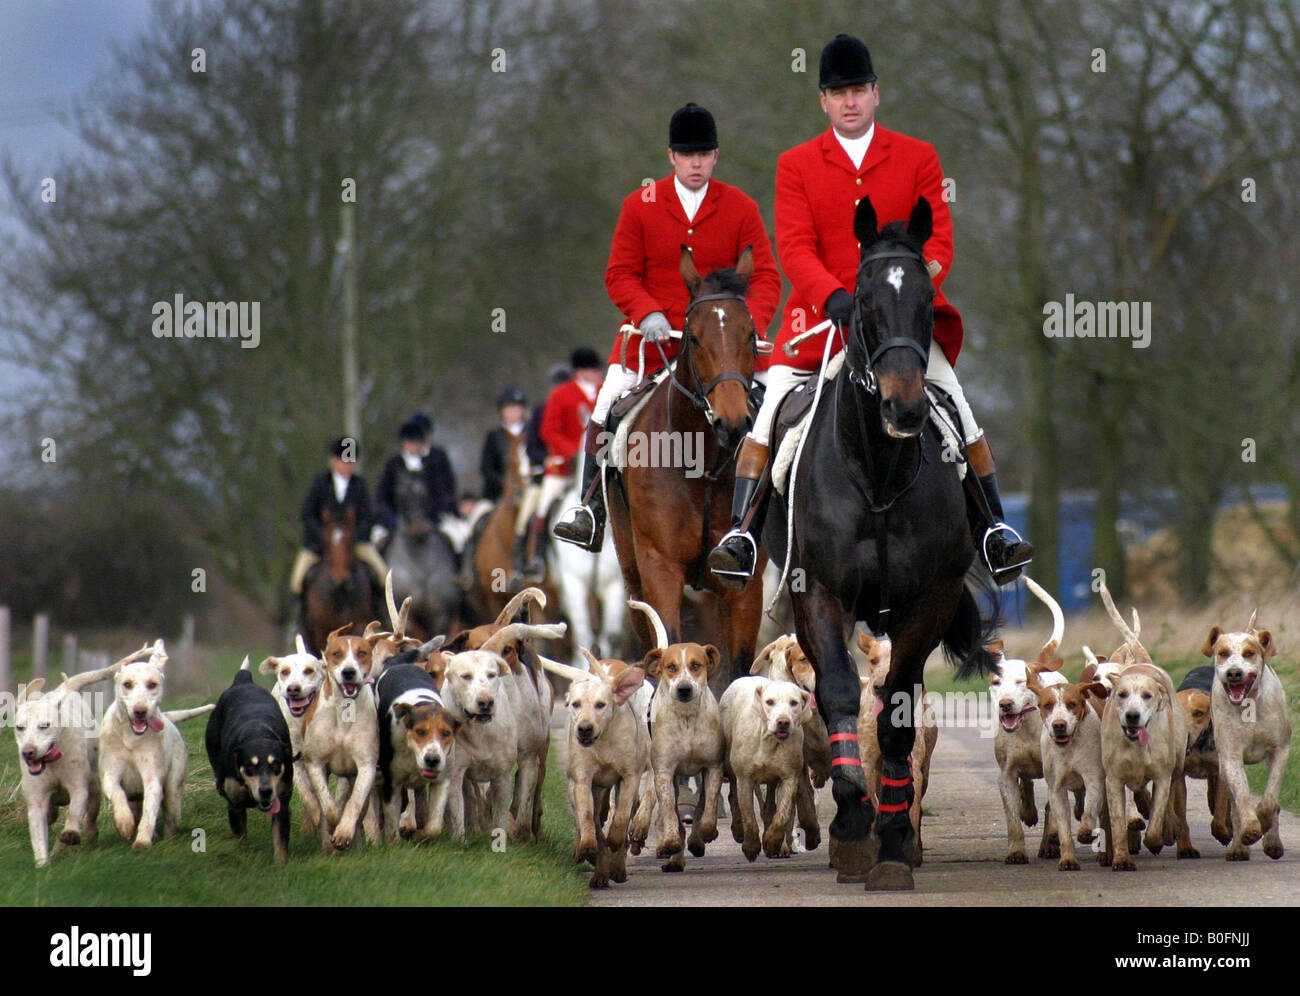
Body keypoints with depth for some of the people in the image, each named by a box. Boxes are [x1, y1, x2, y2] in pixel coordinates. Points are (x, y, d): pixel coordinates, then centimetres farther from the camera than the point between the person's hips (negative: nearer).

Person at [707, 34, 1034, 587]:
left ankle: (992, 531, -1)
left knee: (957, 407, -11)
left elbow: (939, 242, 1)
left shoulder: (918, 158, 6)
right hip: (822, 312, 0)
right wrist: (834, 297, -23)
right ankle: (742, 534, -9)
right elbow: (795, 248, -4)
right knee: (769, 412, -14)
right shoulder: (796, 165, 5)